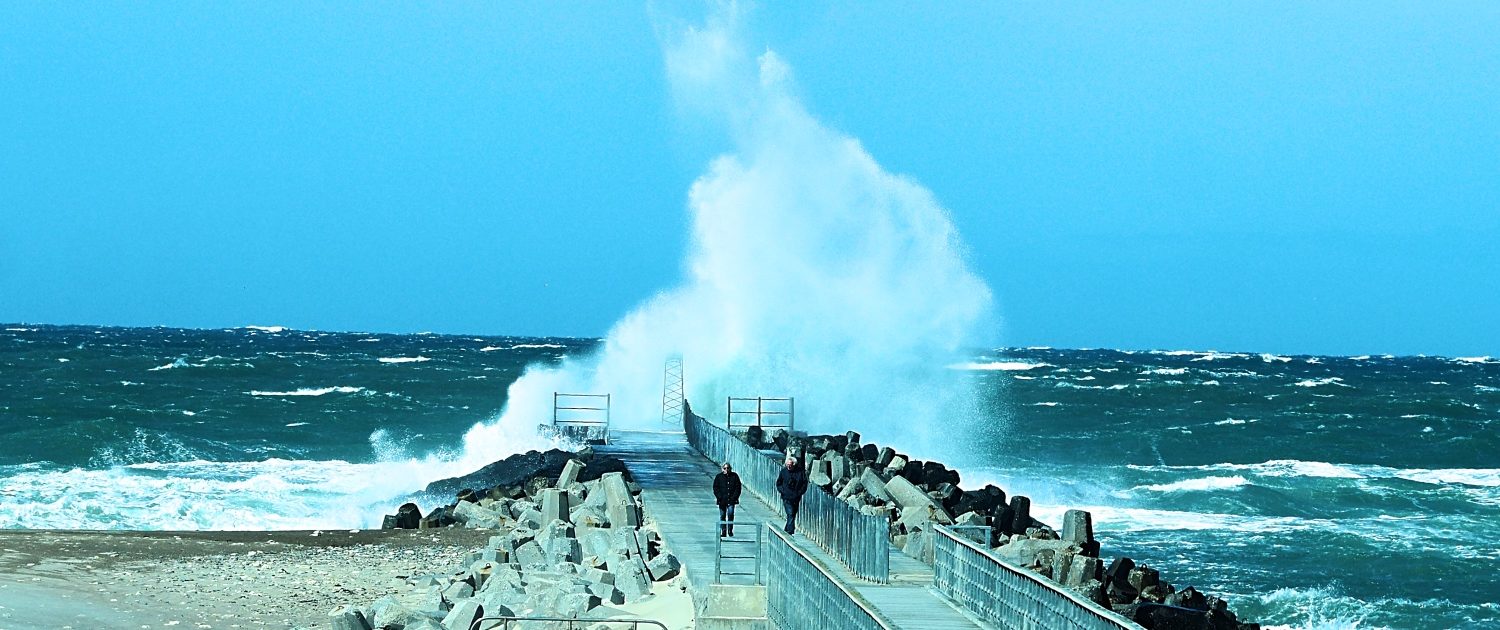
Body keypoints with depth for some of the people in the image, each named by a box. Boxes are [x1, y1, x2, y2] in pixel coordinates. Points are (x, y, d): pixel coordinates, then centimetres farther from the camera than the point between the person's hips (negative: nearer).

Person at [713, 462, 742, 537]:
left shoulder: (734, 476, 6)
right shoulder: (718, 477, 5)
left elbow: (738, 488, 7)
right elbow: (715, 488, 5)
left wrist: (734, 497, -5)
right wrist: (719, 497, -8)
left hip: (731, 500, -1)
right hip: (722, 500, 1)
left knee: (730, 514, -14)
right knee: (722, 516, 3)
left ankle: (730, 530, -1)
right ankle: (723, 531, 12)